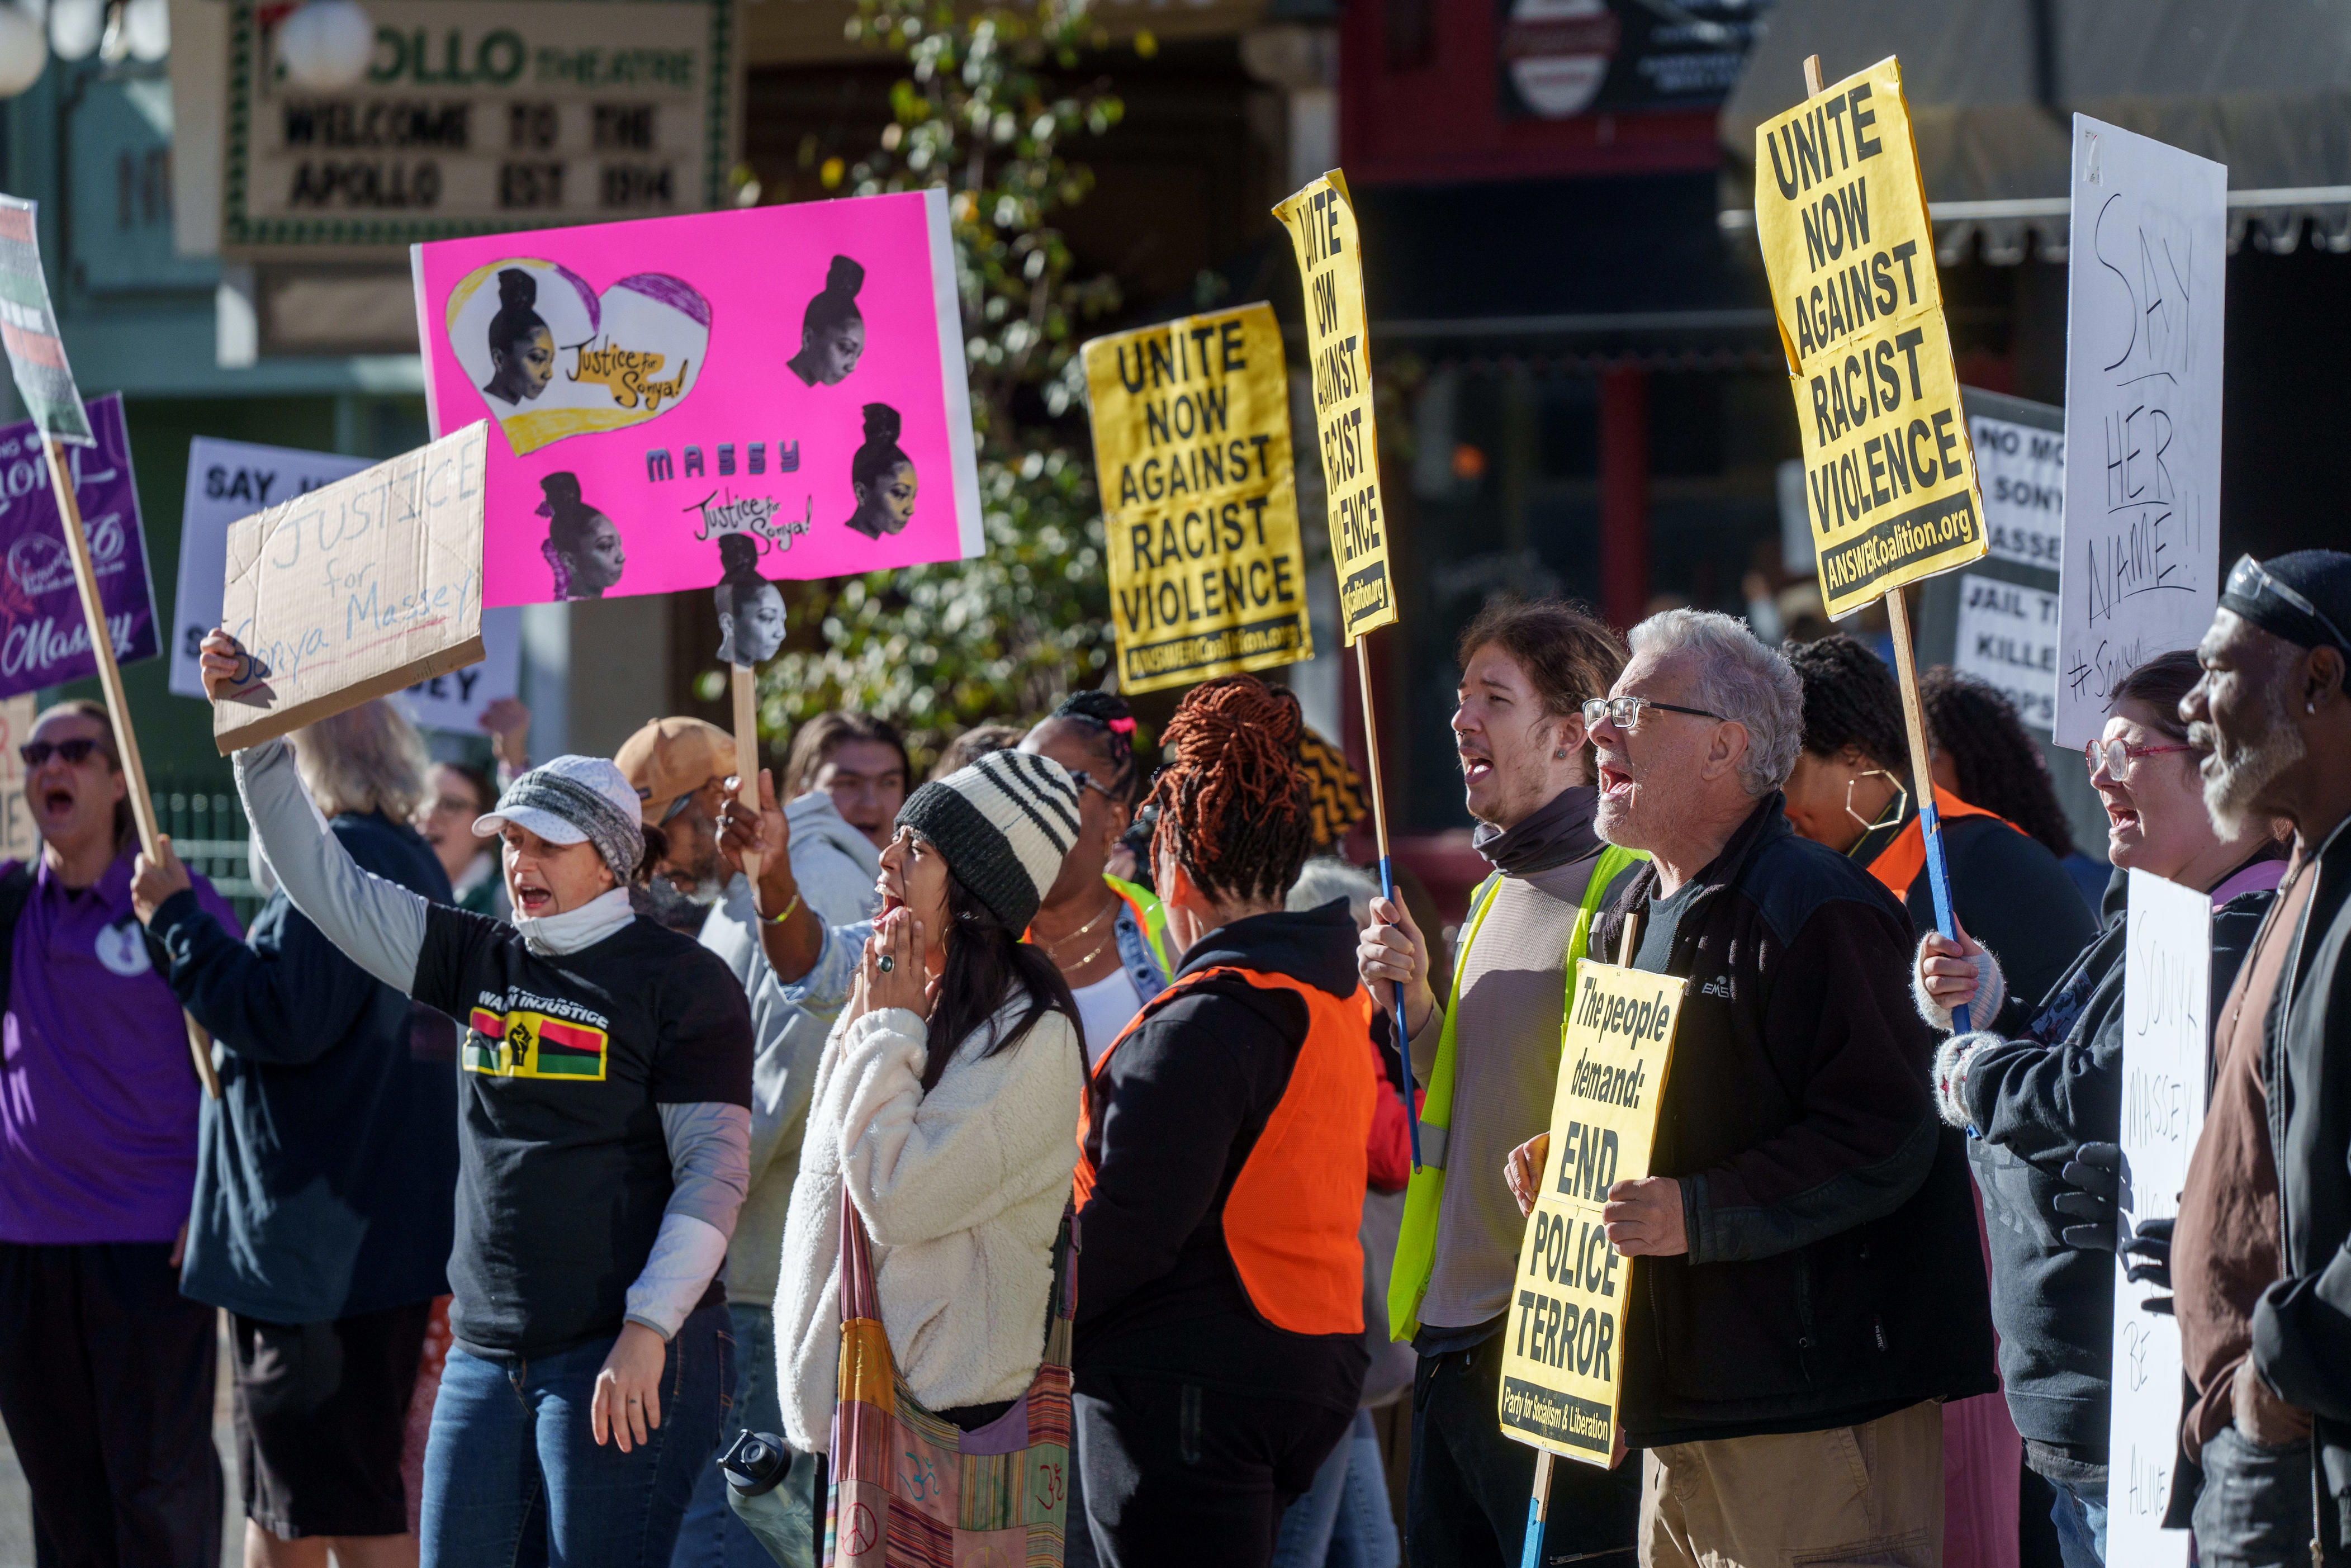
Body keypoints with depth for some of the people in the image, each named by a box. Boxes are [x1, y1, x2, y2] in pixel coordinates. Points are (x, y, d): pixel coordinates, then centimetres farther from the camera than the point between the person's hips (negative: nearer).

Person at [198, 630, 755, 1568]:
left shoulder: (682, 982, -4)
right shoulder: (483, 963, 13)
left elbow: (714, 1173, -9)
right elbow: (326, 884, 14)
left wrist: (648, 1332, -18)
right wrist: (255, 733, 7)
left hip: (623, 1355, -6)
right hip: (486, 1354, 6)